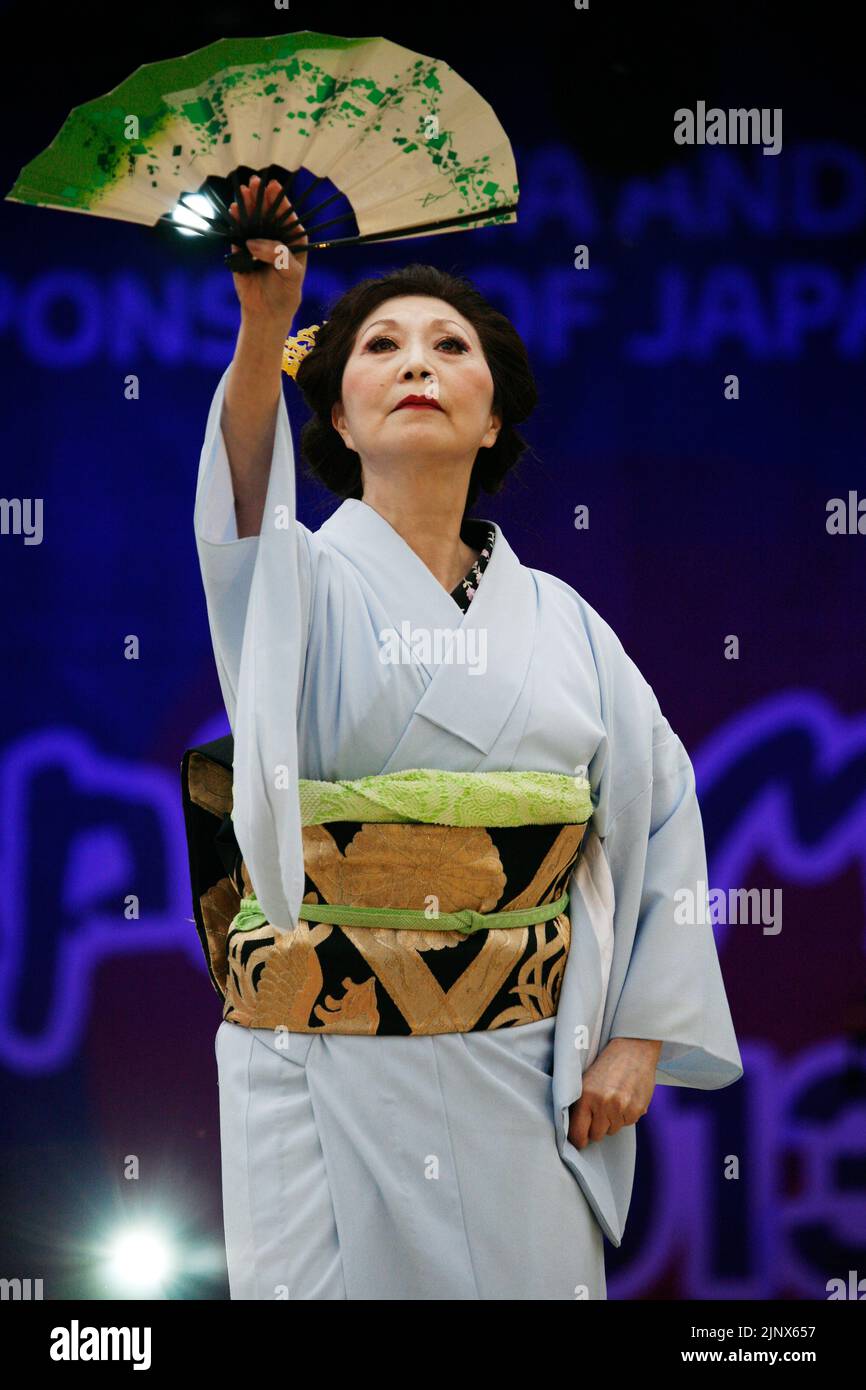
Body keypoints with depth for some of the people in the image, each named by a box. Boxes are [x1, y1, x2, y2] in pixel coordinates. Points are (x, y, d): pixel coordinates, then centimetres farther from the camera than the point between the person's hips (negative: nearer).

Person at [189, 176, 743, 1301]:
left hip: (519, 1079, 3)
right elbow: (249, 503, -24)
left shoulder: (557, 618, 9)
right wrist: (263, 322, -43)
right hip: (328, 1070, -2)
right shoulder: (306, 585, -1)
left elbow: (661, 808, 9)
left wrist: (641, 1036, 0)